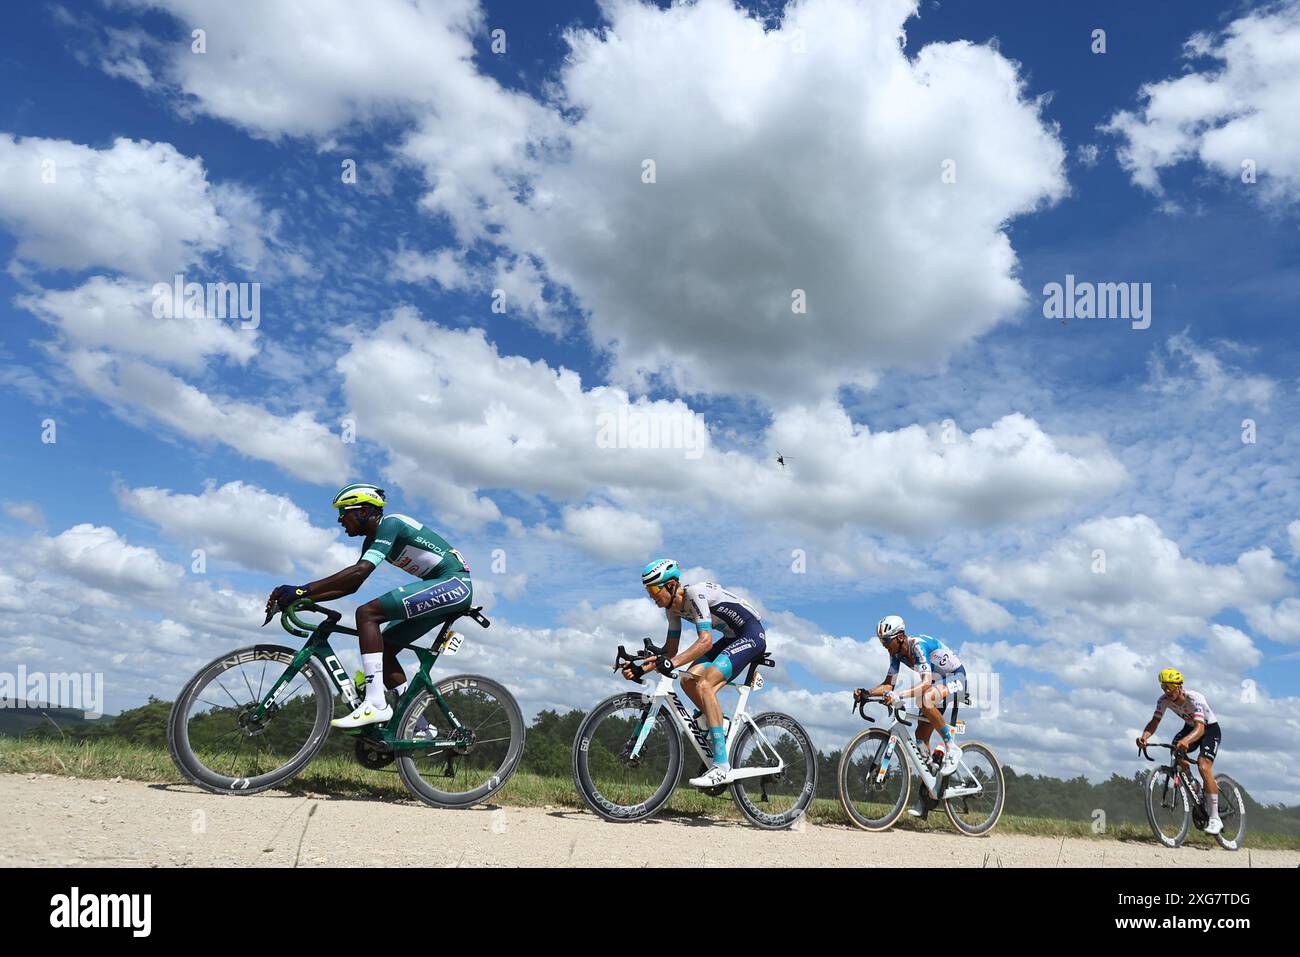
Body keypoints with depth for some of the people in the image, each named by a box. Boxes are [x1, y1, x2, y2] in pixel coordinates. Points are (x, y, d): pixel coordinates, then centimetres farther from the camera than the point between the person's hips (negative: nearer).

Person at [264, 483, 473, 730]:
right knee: (383, 649, 6)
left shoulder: (390, 524, -13)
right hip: (445, 589, 10)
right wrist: (300, 598, 4)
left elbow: (359, 572, -26)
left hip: (454, 582, -10)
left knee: (367, 613, -19)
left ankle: (375, 704, -23)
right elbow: (350, 586, 15)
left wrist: (302, 590, -27)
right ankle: (420, 727, 8)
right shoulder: (372, 539, 17)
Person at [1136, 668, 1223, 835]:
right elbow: (1154, 722, -21)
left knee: (1203, 766, -24)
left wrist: (1186, 740, -66)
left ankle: (1215, 819, -18)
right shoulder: (1163, 700, -18)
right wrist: (1144, 736, -42)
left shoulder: (1195, 699, -34)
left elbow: (1200, 728, -45)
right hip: (1190, 727, 5)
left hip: (1210, 728, -5)